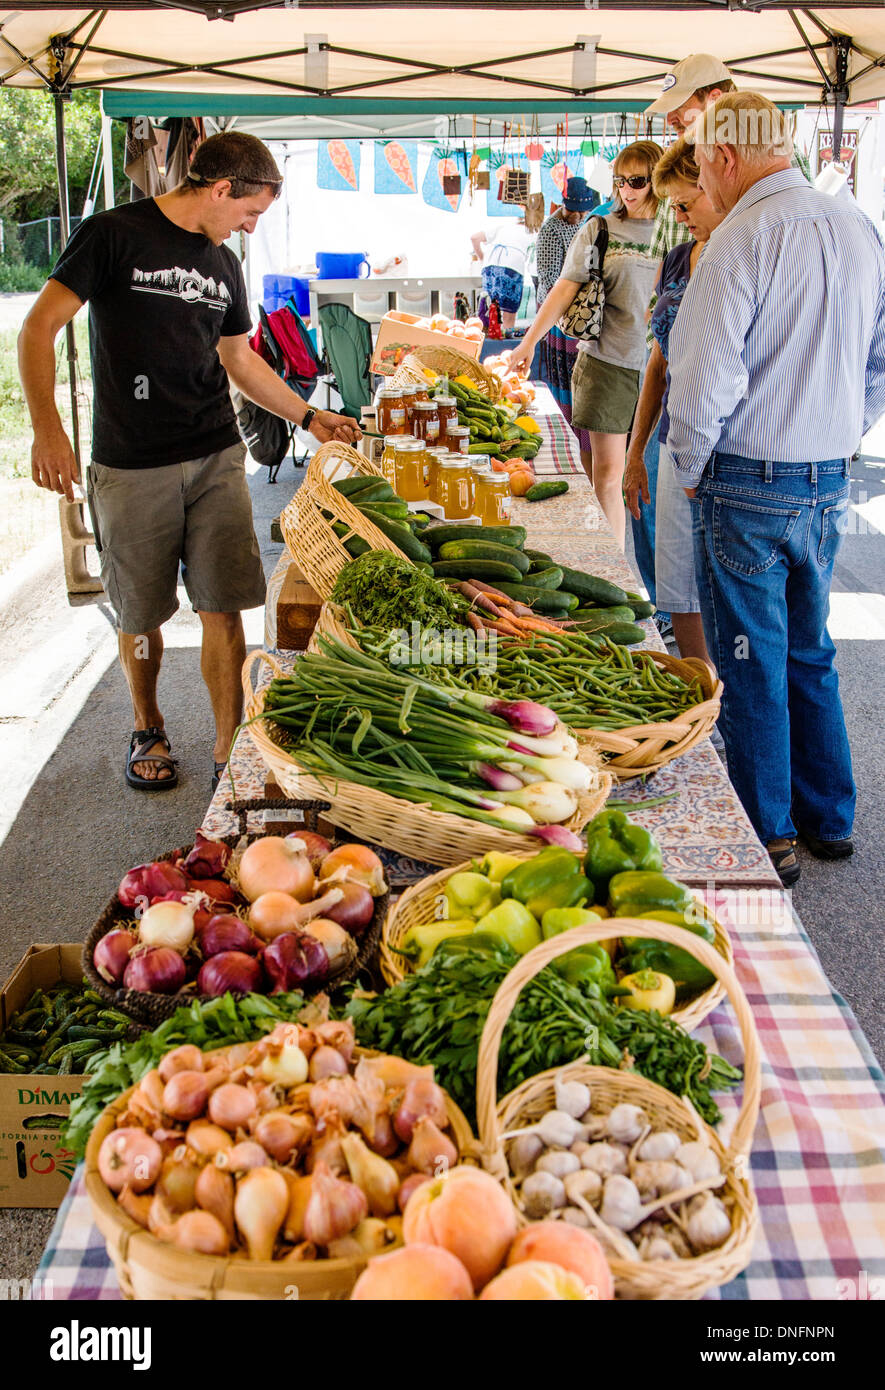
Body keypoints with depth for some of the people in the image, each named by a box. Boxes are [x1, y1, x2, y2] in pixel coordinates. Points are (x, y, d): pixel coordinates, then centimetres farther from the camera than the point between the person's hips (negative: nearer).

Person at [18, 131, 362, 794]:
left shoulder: (224, 264, 14)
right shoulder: (114, 235, -5)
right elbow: (39, 328, -8)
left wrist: (310, 416, 21)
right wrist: (47, 427, -19)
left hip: (217, 460, 5)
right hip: (131, 467, -4)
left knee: (224, 610, -1)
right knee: (141, 616, 7)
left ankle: (229, 752, 9)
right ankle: (148, 727, 31)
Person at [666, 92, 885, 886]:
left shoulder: (742, 241, -17)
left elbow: (703, 383, -20)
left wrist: (691, 471, -4)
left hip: (748, 488, -7)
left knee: (752, 665, 5)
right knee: (810, 654, 19)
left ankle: (769, 838, 16)